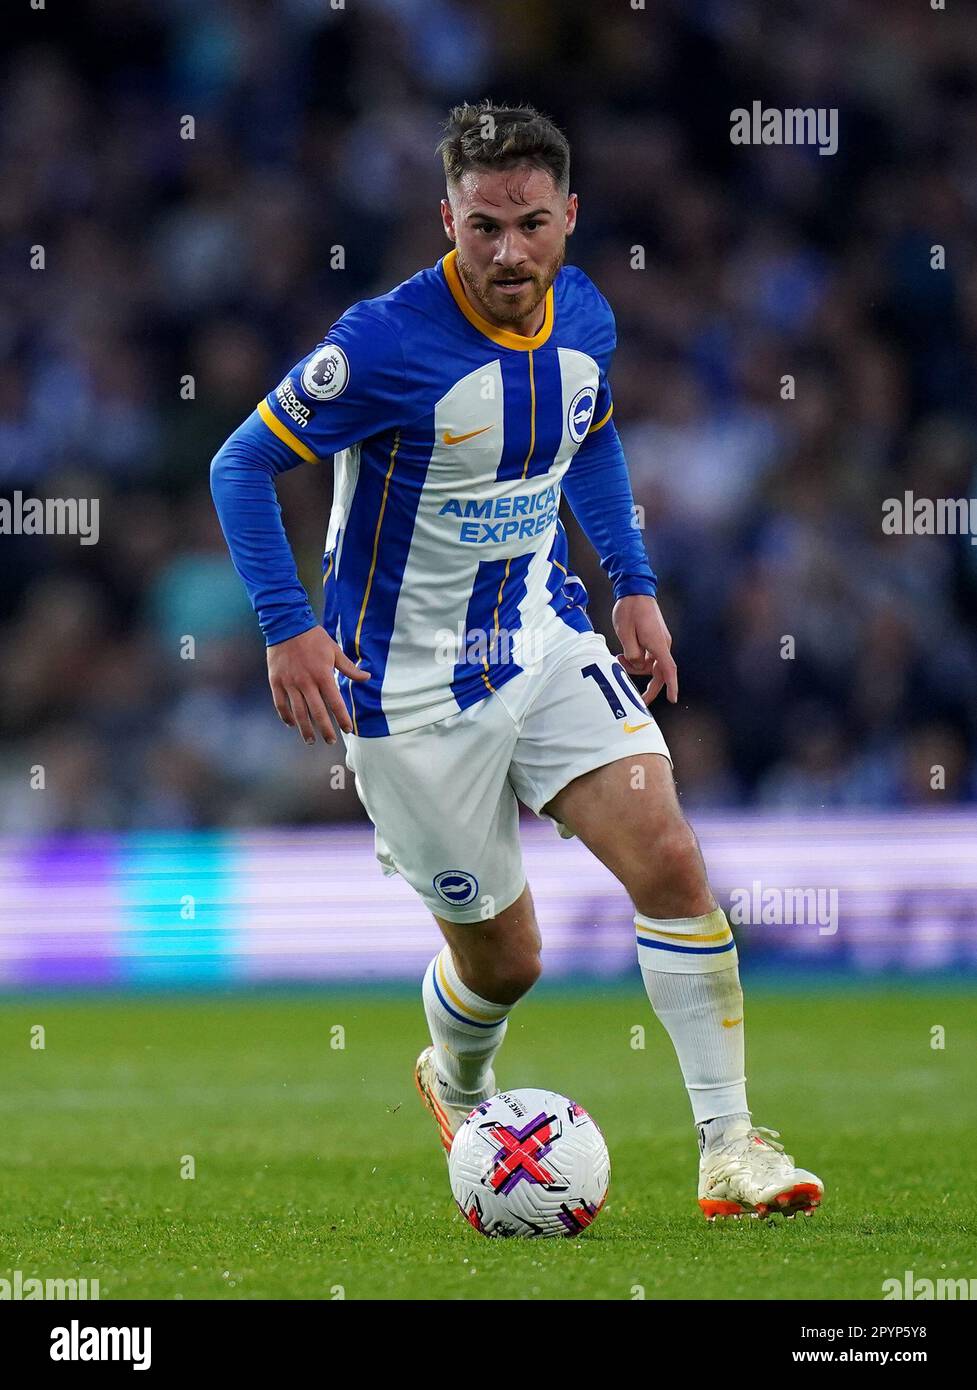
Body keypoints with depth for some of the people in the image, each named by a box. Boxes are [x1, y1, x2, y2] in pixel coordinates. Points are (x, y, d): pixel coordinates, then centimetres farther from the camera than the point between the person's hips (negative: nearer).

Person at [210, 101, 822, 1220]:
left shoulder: (583, 318, -2)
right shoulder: (386, 343, -22)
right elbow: (243, 464, -14)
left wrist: (634, 584, 12)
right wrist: (289, 633, -22)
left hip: (549, 645, 5)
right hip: (414, 695, -5)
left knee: (670, 860, -15)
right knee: (502, 957, 5)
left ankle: (728, 1146, -9)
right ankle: (457, 1086, 41)